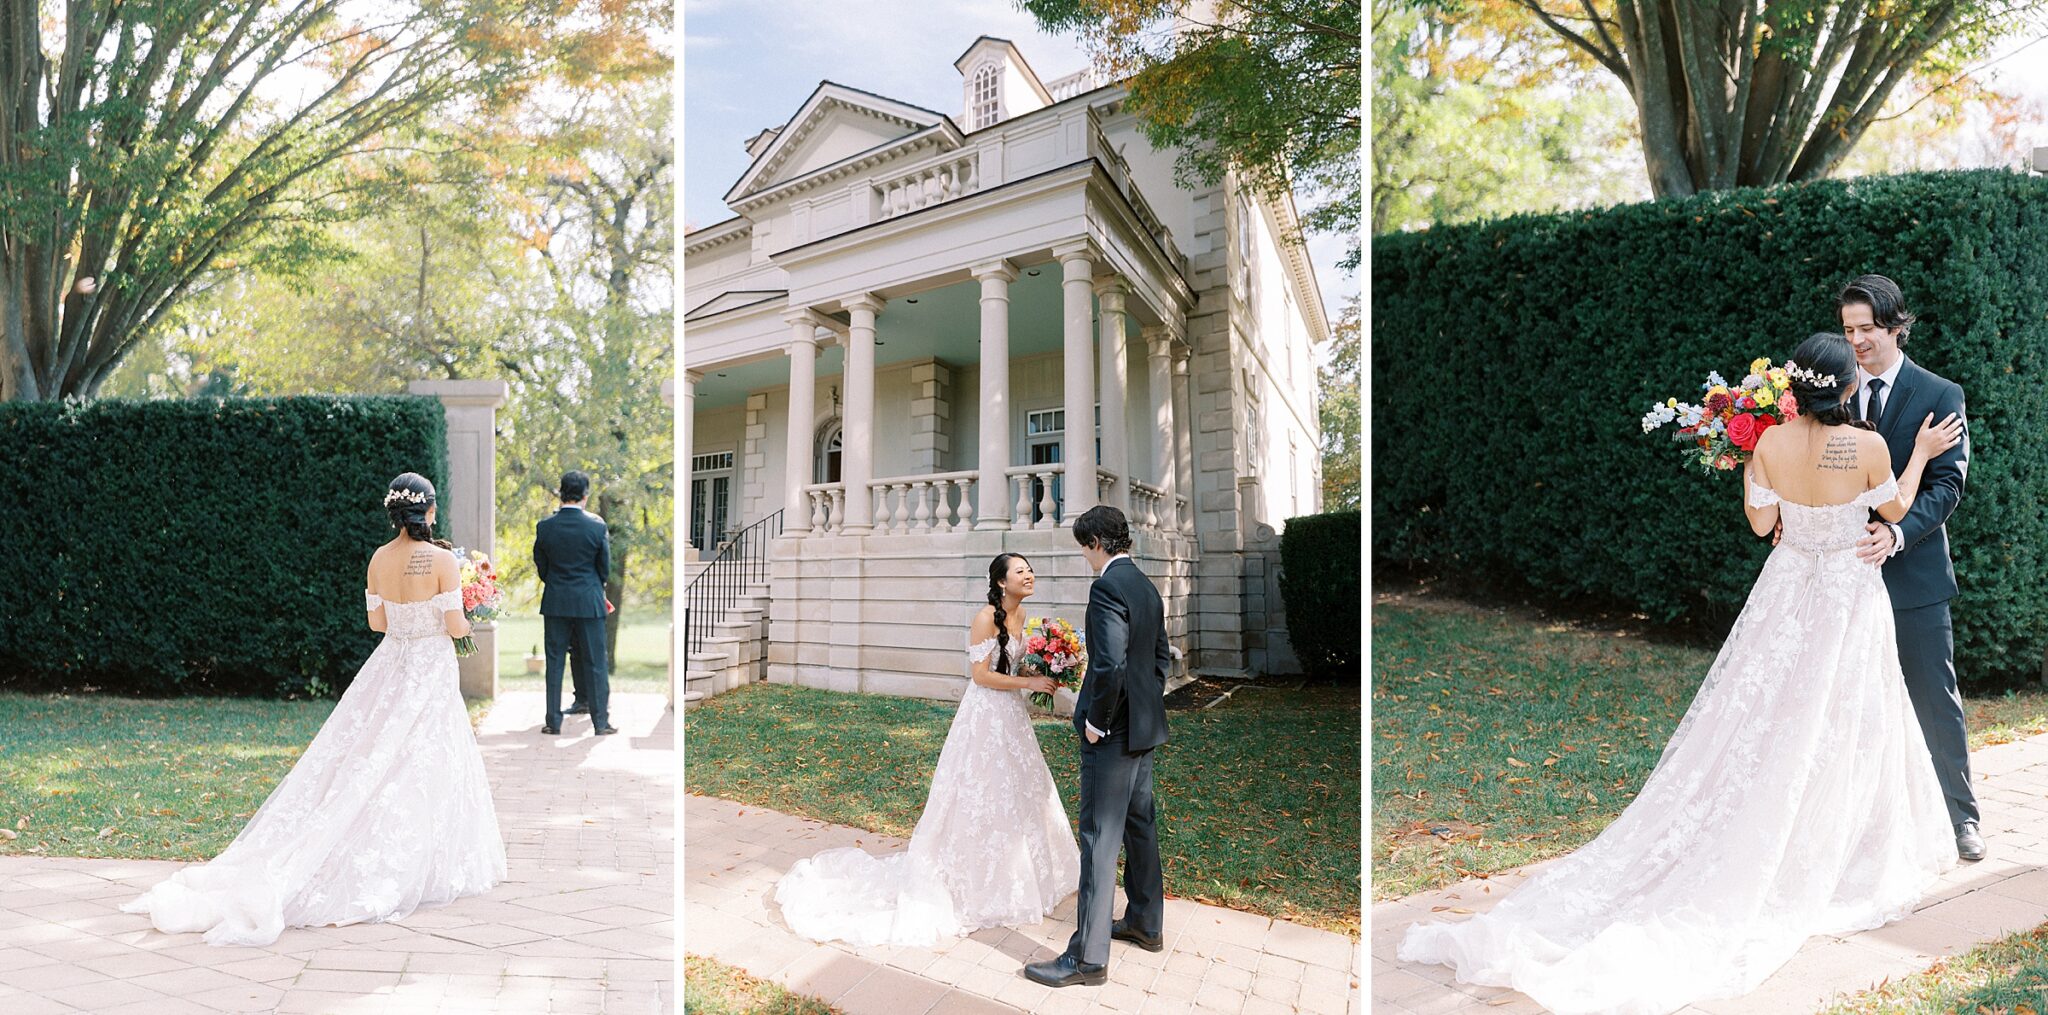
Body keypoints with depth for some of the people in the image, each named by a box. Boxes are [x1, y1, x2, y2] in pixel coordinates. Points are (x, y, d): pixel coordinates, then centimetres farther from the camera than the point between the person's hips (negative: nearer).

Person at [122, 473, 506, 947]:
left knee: (365, 766, 11)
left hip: (387, 668, 5)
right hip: (431, 673, -5)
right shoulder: (442, 559, -15)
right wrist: (467, 623, 8)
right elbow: (456, 627, -13)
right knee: (418, 773, 2)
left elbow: (377, 621, 9)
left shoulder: (379, 558, 2)